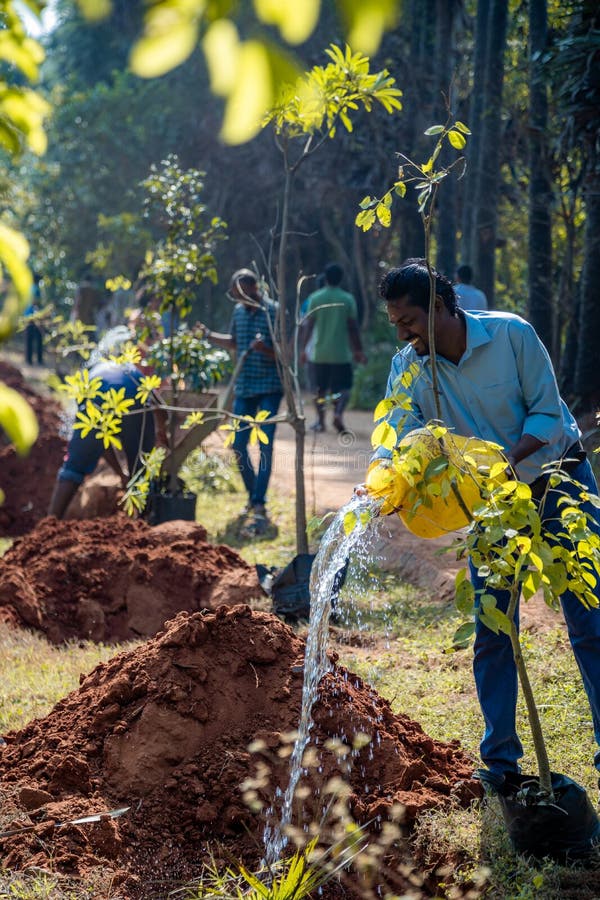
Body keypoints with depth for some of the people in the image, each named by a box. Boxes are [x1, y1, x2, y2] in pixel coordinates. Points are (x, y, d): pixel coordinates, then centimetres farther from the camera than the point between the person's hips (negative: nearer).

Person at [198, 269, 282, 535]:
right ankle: (254, 495, 26)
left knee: (265, 445, -11)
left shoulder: (274, 312, -11)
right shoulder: (239, 311, 7)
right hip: (244, 387, 6)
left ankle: (259, 506, -14)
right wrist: (209, 335, 9)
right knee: (238, 445, 7)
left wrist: (265, 349, -31)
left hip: (269, 388, -6)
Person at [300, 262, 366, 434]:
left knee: (320, 389, 14)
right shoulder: (348, 299, -2)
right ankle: (338, 413, -23)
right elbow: (353, 328, -1)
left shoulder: (315, 298, 0)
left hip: (320, 352, 1)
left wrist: (303, 349, 5)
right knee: (343, 388, 2)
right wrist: (358, 351, 6)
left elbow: (309, 326, -1)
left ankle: (320, 421, 19)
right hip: (341, 353, -1)